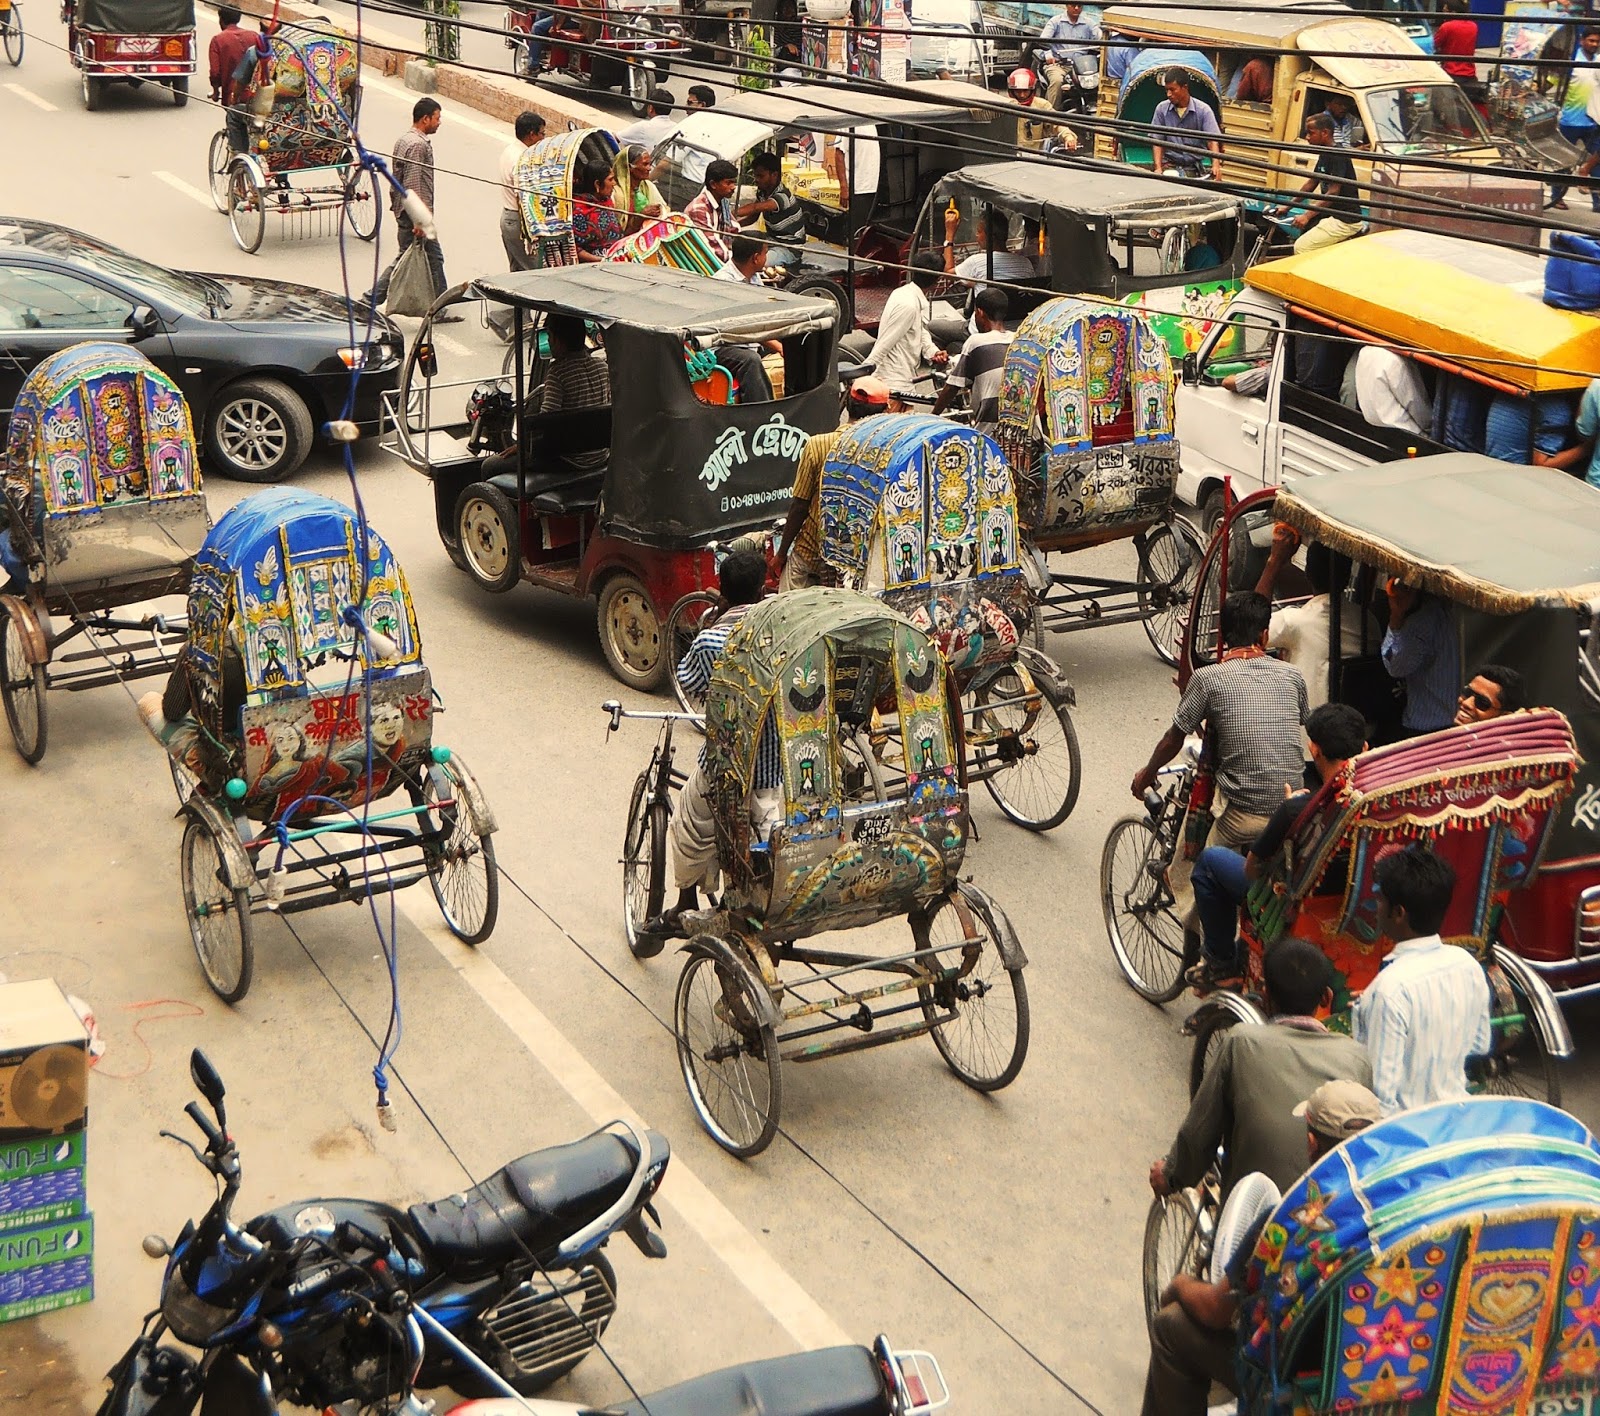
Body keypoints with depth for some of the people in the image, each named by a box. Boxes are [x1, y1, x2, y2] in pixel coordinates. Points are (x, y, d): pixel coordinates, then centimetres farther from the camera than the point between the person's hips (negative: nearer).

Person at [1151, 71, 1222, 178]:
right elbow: (1157, 141, 4)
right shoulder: (1162, 108, 3)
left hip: (1196, 165, 0)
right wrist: (1158, 168, -10)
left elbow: (1212, 141, -7)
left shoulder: (1203, 110, -1)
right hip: (1170, 164, 0)